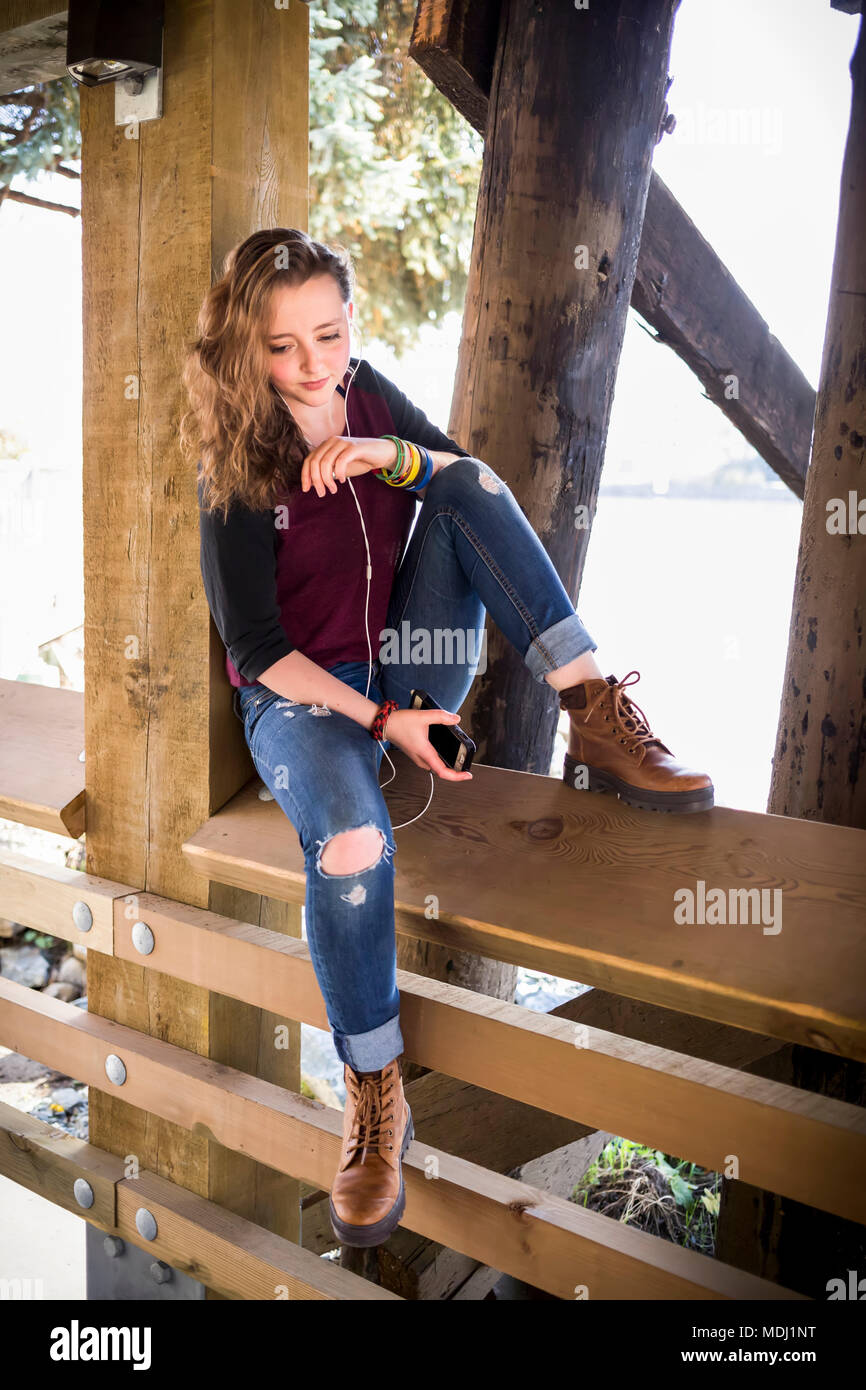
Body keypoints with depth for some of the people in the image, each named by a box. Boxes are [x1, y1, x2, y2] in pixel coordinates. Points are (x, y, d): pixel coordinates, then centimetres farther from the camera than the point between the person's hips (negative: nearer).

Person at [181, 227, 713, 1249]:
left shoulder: (369, 395, 2)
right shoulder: (234, 469, -13)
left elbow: (481, 486, 1)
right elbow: (254, 646, -14)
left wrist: (396, 456, -19)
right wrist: (382, 723, -23)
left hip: (412, 670, 5)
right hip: (301, 695, -4)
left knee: (466, 483, -17)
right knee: (352, 842, -37)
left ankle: (594, 721, -25)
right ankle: (375, 1095, -15)